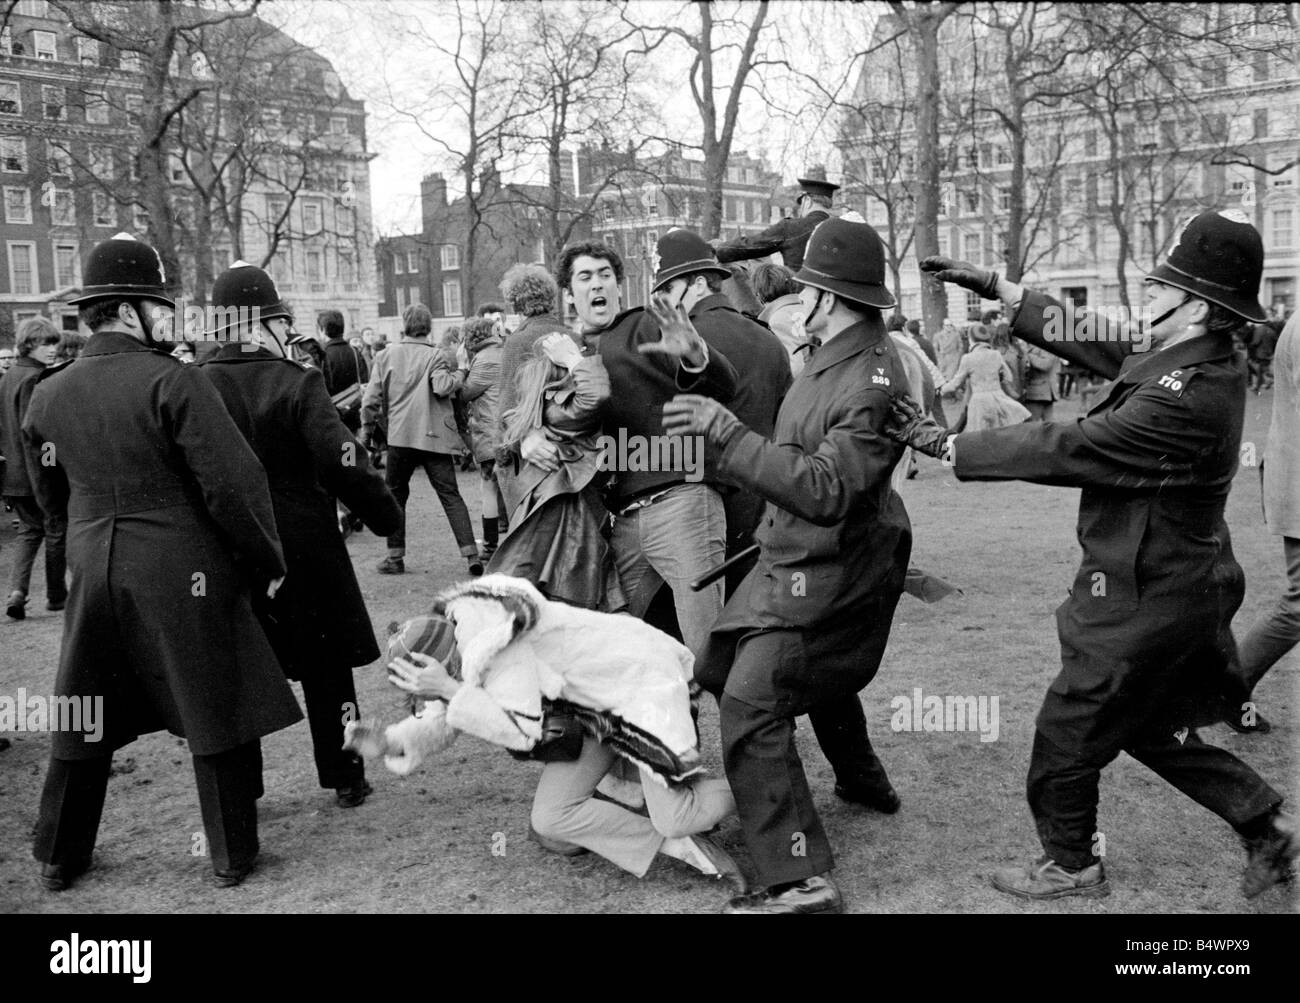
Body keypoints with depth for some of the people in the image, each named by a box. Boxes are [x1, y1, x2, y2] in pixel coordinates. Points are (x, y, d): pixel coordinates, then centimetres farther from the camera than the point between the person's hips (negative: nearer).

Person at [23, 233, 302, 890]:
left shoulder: (49, 394, 4)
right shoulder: (172, 382, -15)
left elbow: (49, 492, 15)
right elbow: (231, 483, -17)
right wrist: (267, 559, -5)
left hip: (92, 570, 6)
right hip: (182, 572, -5)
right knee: (216, 711, 9)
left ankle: (59, 857, 32)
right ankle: (231, 854, 19)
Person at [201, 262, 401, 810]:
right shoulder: (298, 384, -14)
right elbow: (343, 463, -19)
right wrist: (385, 514, -5)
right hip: (305, 550, -3)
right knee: (326, 667, 12)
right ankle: (345, 777, 23)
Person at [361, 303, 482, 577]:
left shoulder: (385, 356, 6)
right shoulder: (437, 356, -1)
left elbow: (371, 399, 5)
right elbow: (442, 386, -19)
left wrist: (366, 432, 15)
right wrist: (460, 374, 0)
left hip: (399, 436, 1)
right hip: (434, 436, -1)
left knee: (395, 496, 14)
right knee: (451, 495, 2)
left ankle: (395, 557, 14)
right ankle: (471, 554, -7)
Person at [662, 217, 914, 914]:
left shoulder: (872, 382, -26)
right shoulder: (837, 355, 3)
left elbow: (826, 492, -33)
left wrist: (727, 431, -35)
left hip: (830, 573, -10)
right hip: (800, 558, 10)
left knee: (751, 707, -13)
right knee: (818, 672, 29)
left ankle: (798, 880, -9)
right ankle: (863, 781, 52)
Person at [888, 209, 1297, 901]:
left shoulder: (1185, 400, -29)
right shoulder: (1197, 362, 1)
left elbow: (1065, 448, -27)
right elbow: (1088, 339, 9)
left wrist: (943, 445, -18)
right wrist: (991, 286, 8)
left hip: (1144, 606, -10)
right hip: (1168, 589, 10)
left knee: (1067, 734, 10)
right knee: (1149, 729, 26)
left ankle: (1070, 866, 31)